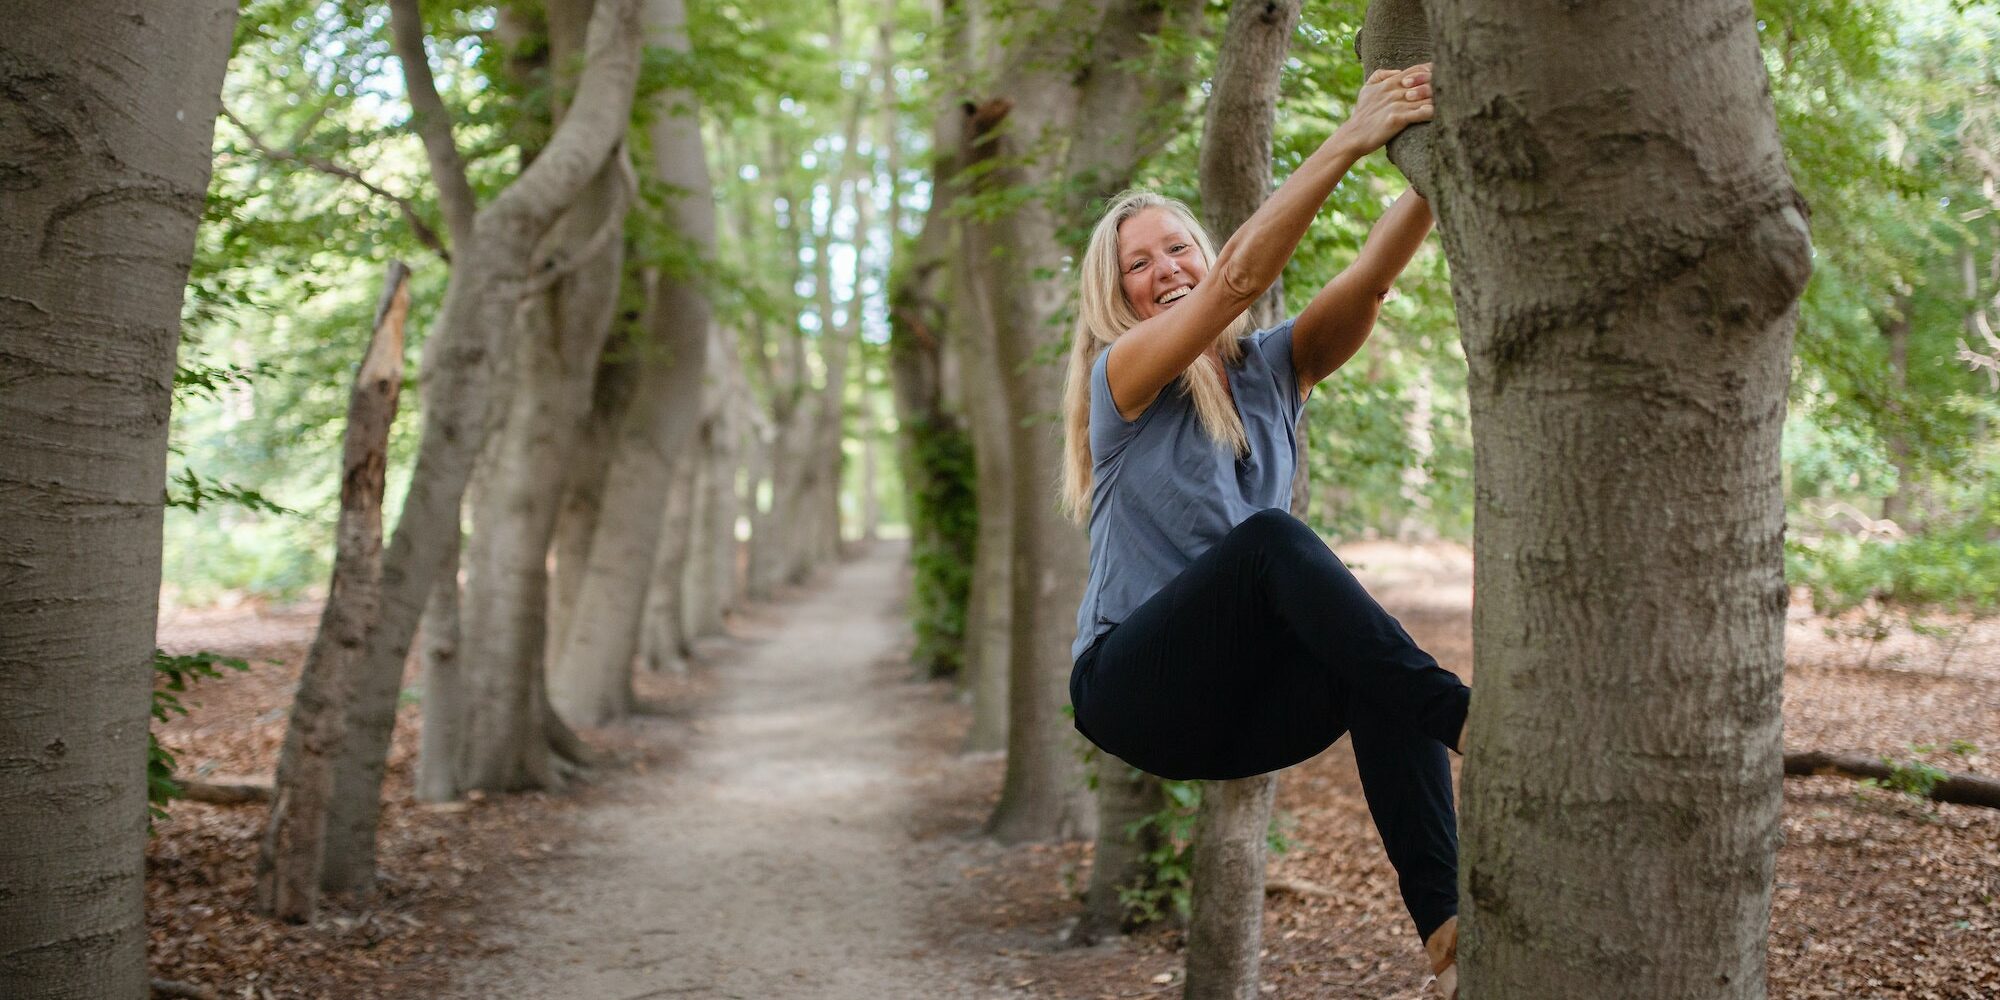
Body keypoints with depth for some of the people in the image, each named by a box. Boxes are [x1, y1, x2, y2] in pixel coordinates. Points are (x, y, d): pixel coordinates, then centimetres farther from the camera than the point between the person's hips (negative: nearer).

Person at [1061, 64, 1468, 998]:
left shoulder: (1270, 368, 11)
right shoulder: (1122, 376, -3)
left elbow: (1368, 278, -7)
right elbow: (1240, 276, -20)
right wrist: (1350, 139, -30)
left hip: (1240, 705, 5)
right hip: (1134, 690, -5)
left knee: (1372, 659, -29)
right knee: (1271, 537, -31)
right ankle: (1463, 715, -43)